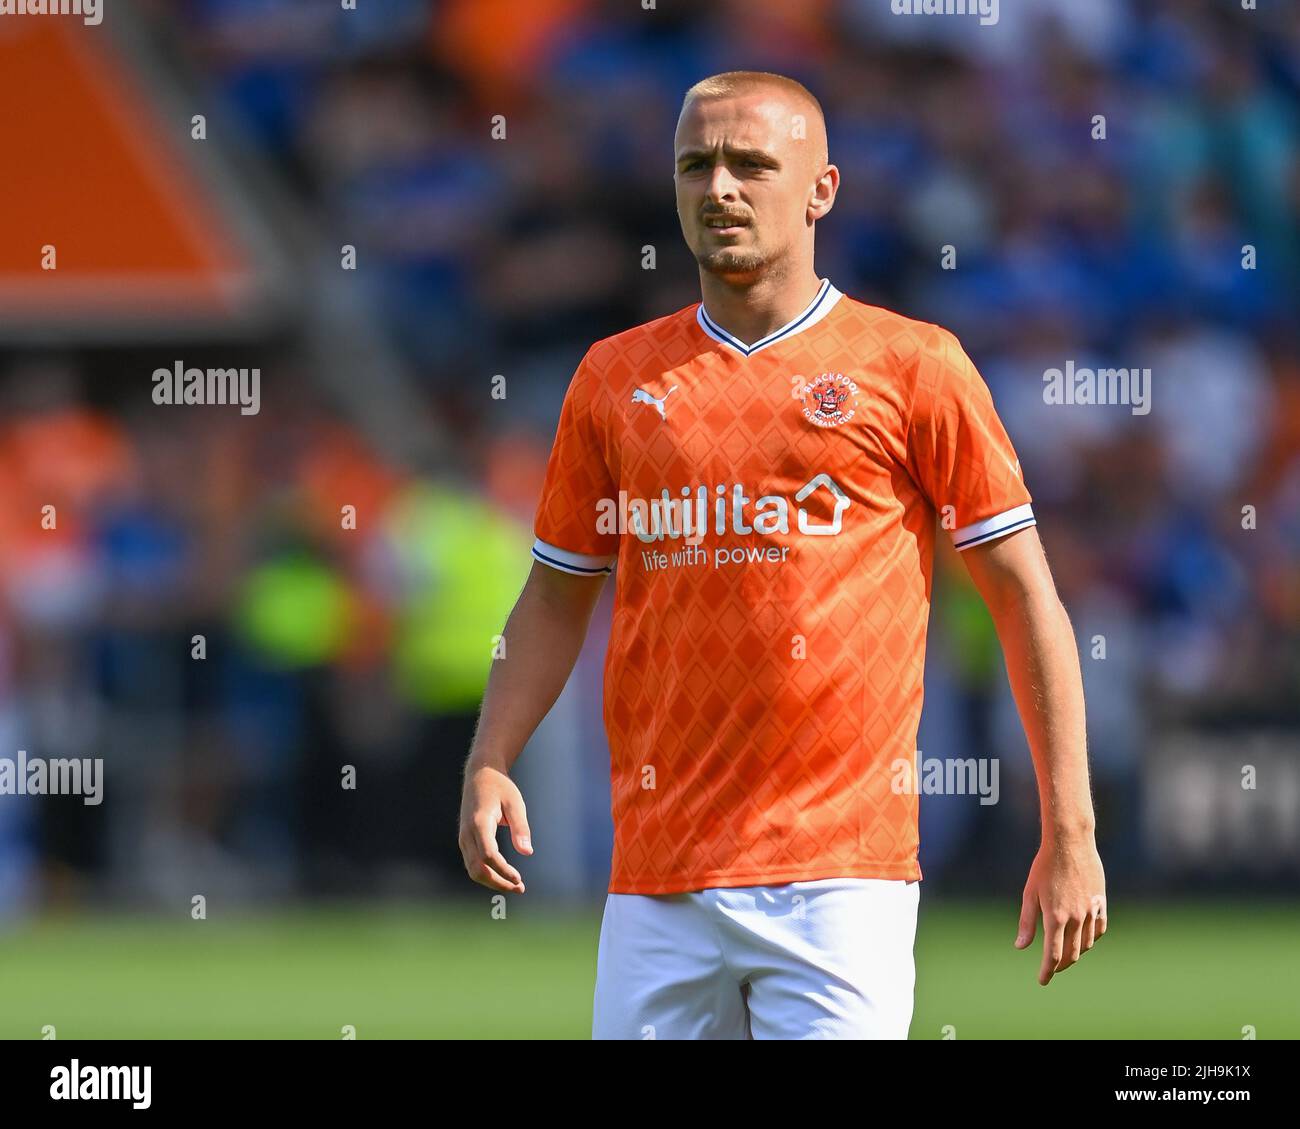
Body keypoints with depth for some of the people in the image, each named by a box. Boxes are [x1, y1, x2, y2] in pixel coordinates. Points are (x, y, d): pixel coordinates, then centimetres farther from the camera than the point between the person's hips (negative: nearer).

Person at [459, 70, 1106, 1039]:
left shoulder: (912, 367, 2)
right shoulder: (616, 377, 13)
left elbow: (1025, 598, 4)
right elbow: (557, 598, 20)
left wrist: (1070, 834, -1)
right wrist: (489, 766, 3)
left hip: (841, 875, -4)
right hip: (656, 878, 4)